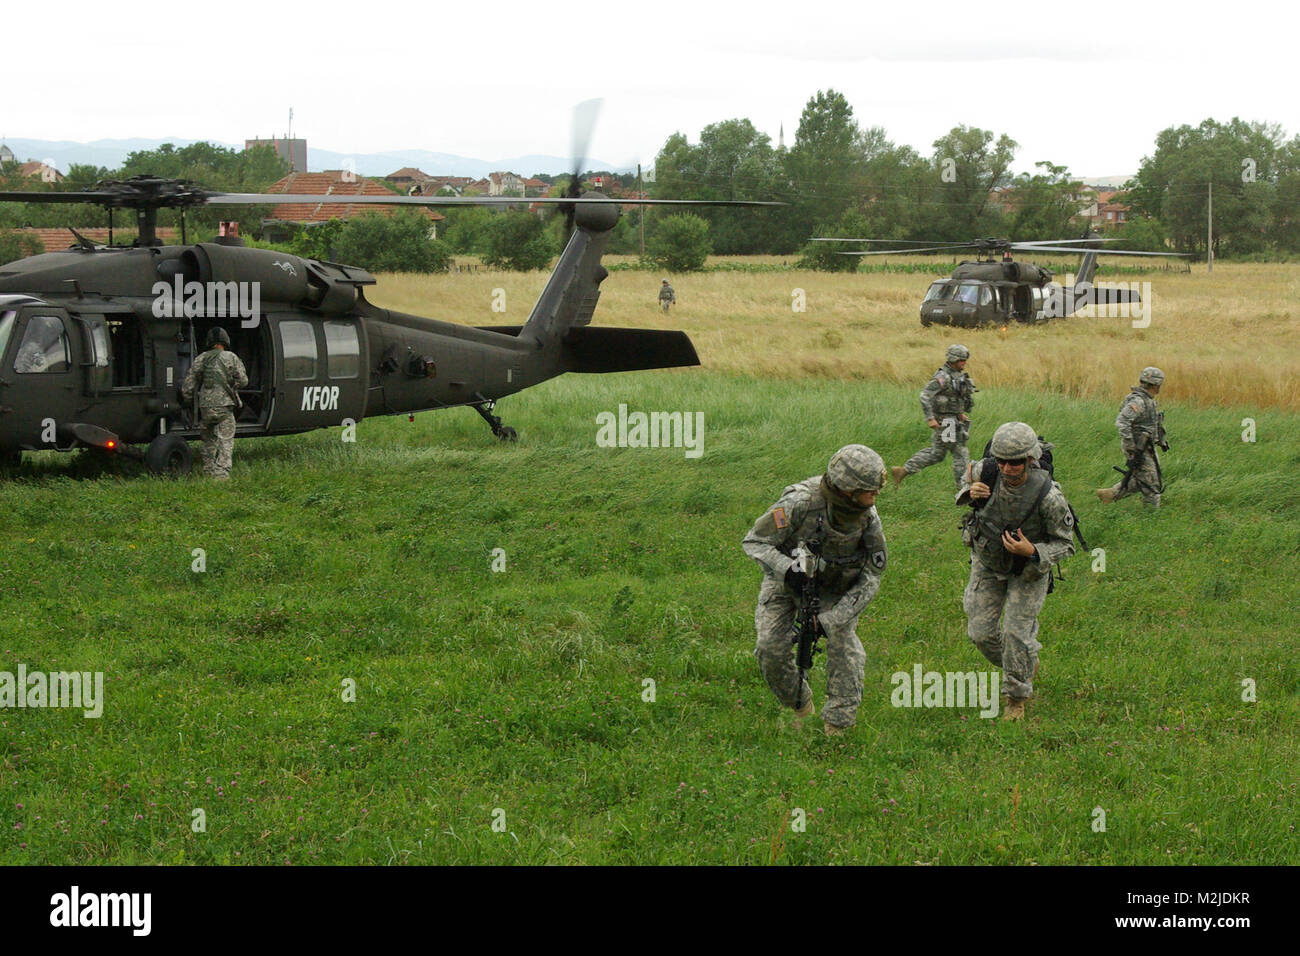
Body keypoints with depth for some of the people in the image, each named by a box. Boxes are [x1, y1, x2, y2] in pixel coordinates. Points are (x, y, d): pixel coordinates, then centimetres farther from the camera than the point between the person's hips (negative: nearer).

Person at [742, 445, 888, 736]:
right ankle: (800, 705, 16)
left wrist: (833, 618, -25)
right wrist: (789, 570, -43)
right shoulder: (801, 502, -34)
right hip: (786, 579, -1)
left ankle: (839, 722, -12)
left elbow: (872, 576, -16)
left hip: (833, 586, 1)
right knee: (771, 647, -12)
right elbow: (754, 542, -25)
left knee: (842, 635, -21)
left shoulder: (868, 517, -23)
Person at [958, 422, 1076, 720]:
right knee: (981, 632, 4)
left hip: (1028, 569, -4)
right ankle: (1026, 665, 35)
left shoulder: (1049, 497, -33)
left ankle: (1016, 696, 16)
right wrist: (969, 492, -20)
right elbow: (970, 474, 4)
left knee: (1016, 632, -8)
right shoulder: (987, 472, -25)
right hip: (987, 563, 4)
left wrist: (1031, 551, -36)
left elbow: (1064, 544, -19)